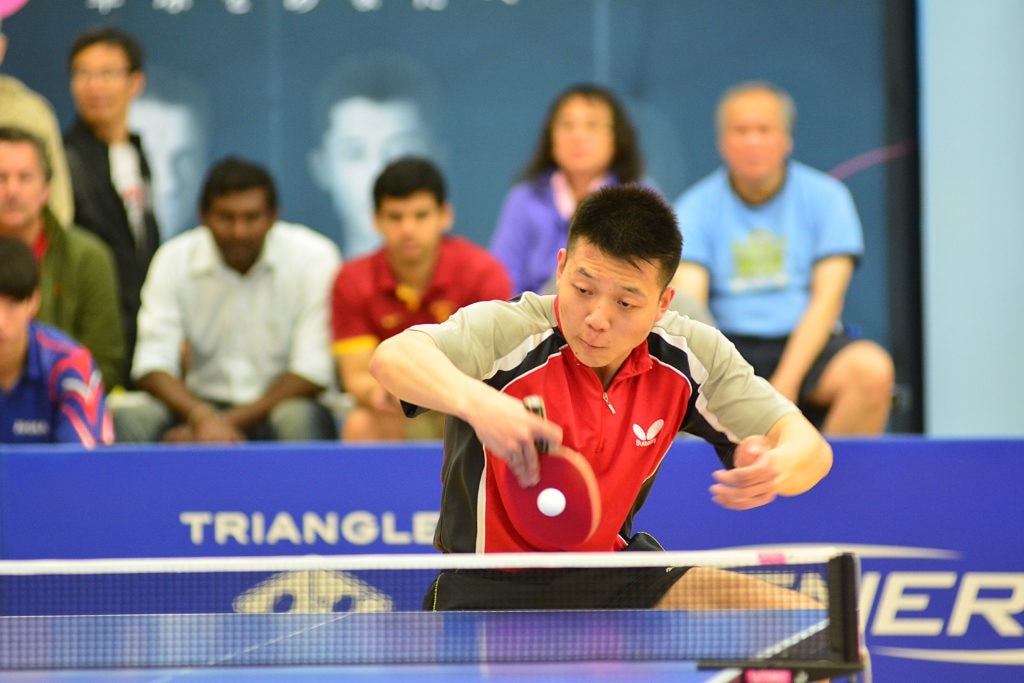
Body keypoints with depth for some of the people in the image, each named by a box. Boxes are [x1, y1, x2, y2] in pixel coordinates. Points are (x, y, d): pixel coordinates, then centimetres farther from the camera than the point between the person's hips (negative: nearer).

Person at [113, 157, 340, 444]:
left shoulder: (314, 257, -8)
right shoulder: (174, 259, -1)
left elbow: (313, 372, -12)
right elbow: (152, 366, -7)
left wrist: (232, 422, -19)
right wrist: (202, 418, -27)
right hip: (203, 405, 2)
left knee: (299, 419, -36)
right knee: (128, 416, -25)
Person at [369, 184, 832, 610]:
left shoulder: (689, 355, -10)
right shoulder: (508, 333, -24)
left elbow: (809, 448, -10)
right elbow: (391, 358, -43)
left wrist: (775, 468, -36)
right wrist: (476, 402, -64)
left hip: (615, 578, 4)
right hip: (490, 591, -4)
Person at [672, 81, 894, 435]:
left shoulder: (825, 196, 4)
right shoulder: (696, 207, 4)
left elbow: (827, 299, -4)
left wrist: (786, 382, -17)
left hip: (807, 345, 0)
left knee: (872, 368, -31)